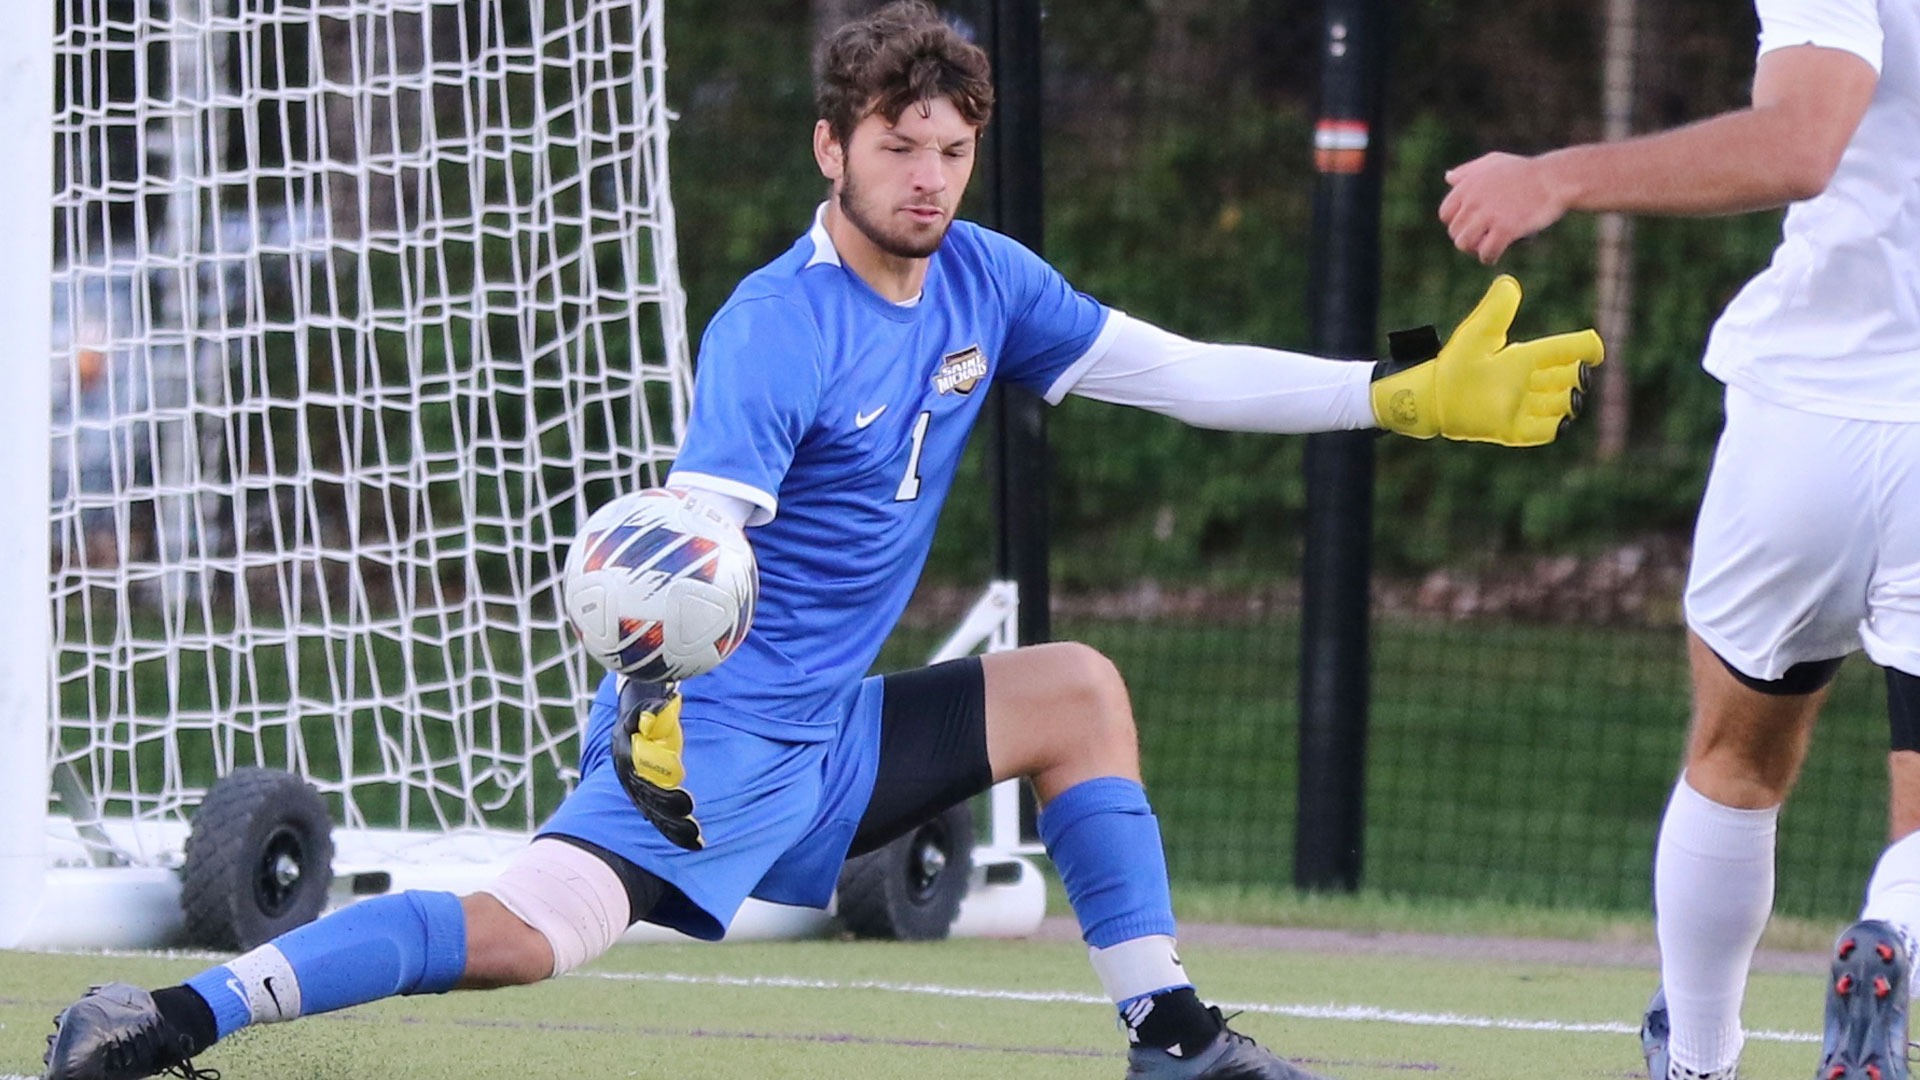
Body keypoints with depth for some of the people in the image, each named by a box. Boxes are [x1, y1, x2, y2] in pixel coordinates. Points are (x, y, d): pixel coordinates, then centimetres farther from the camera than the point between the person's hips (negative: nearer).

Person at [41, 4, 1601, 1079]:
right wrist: (659, 701, -44)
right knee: (530, 934, -27)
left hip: (835, 737, 8)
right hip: (715, 735, -8)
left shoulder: (982, 283, 5)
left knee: (1077, 690, 10)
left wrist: (1408, 395, 8)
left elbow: (1183, 375, 11)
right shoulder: (772, 331, -18)